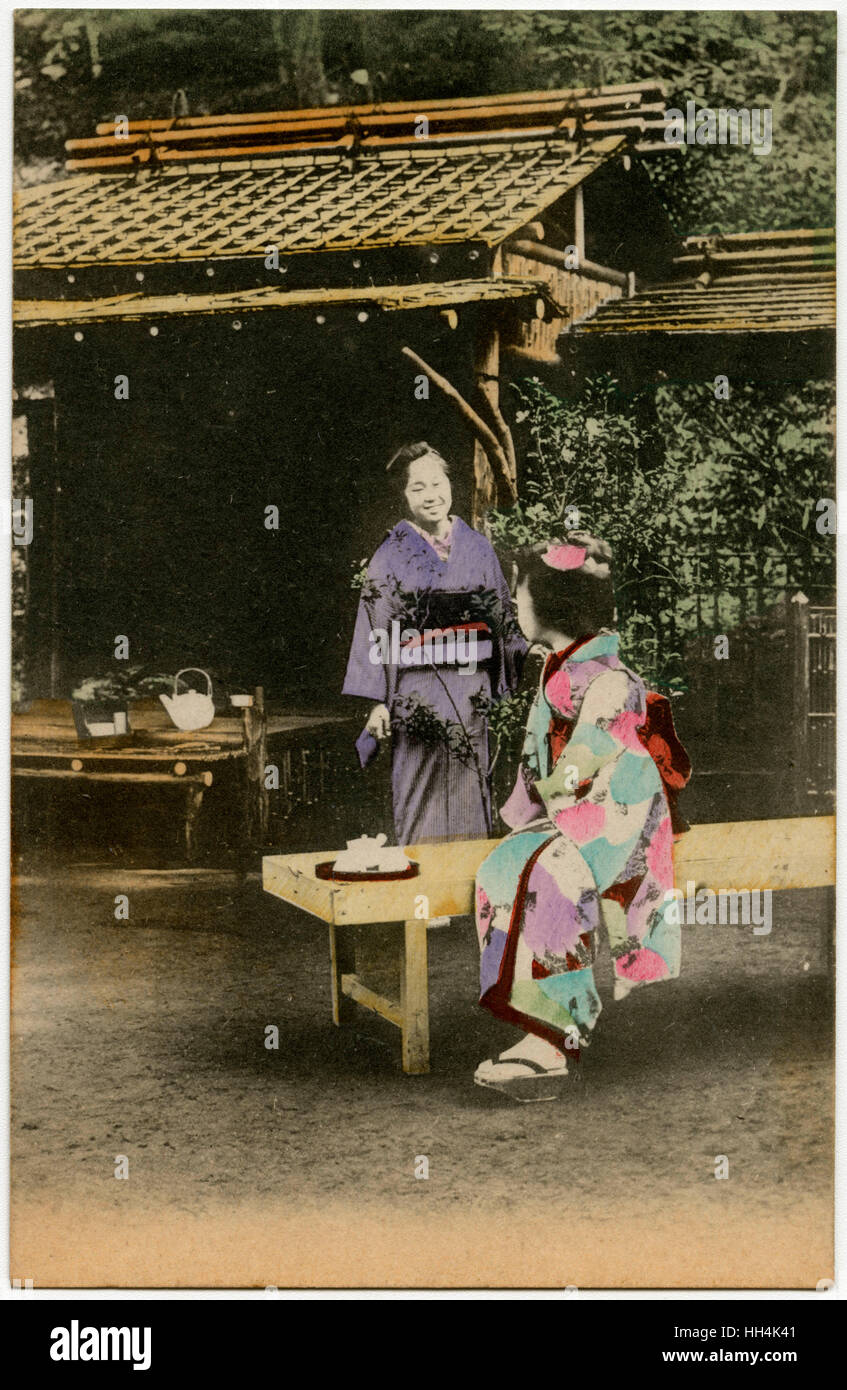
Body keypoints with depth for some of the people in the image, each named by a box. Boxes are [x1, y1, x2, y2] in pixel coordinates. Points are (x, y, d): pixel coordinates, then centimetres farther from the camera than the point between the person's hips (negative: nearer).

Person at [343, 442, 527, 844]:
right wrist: (376, 702, -7)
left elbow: (505, 617, 13)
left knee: (469, 799, 7)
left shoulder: (478, 547, 9)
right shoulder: (392, 555, 0)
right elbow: (375, 632, -2)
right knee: (422, 806, -2)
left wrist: (523, 672, 7)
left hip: (471, 691, 3)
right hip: (418, 691, -3)